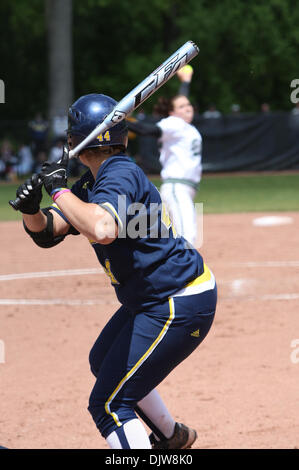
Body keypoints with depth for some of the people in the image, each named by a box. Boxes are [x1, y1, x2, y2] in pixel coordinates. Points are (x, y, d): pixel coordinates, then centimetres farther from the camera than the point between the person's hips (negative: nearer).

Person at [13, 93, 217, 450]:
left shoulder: (121, 175, -22)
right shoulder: (92, 182, 8)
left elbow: (103, 229, -43)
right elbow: (47, 232, 5)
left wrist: (59, 189, -32)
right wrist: (31, 209, -16)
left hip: (180, 306, -11)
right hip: (154, 300, 11)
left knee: (108, 404, -12)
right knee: (104, 363, 34)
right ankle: (172, 437, 52)